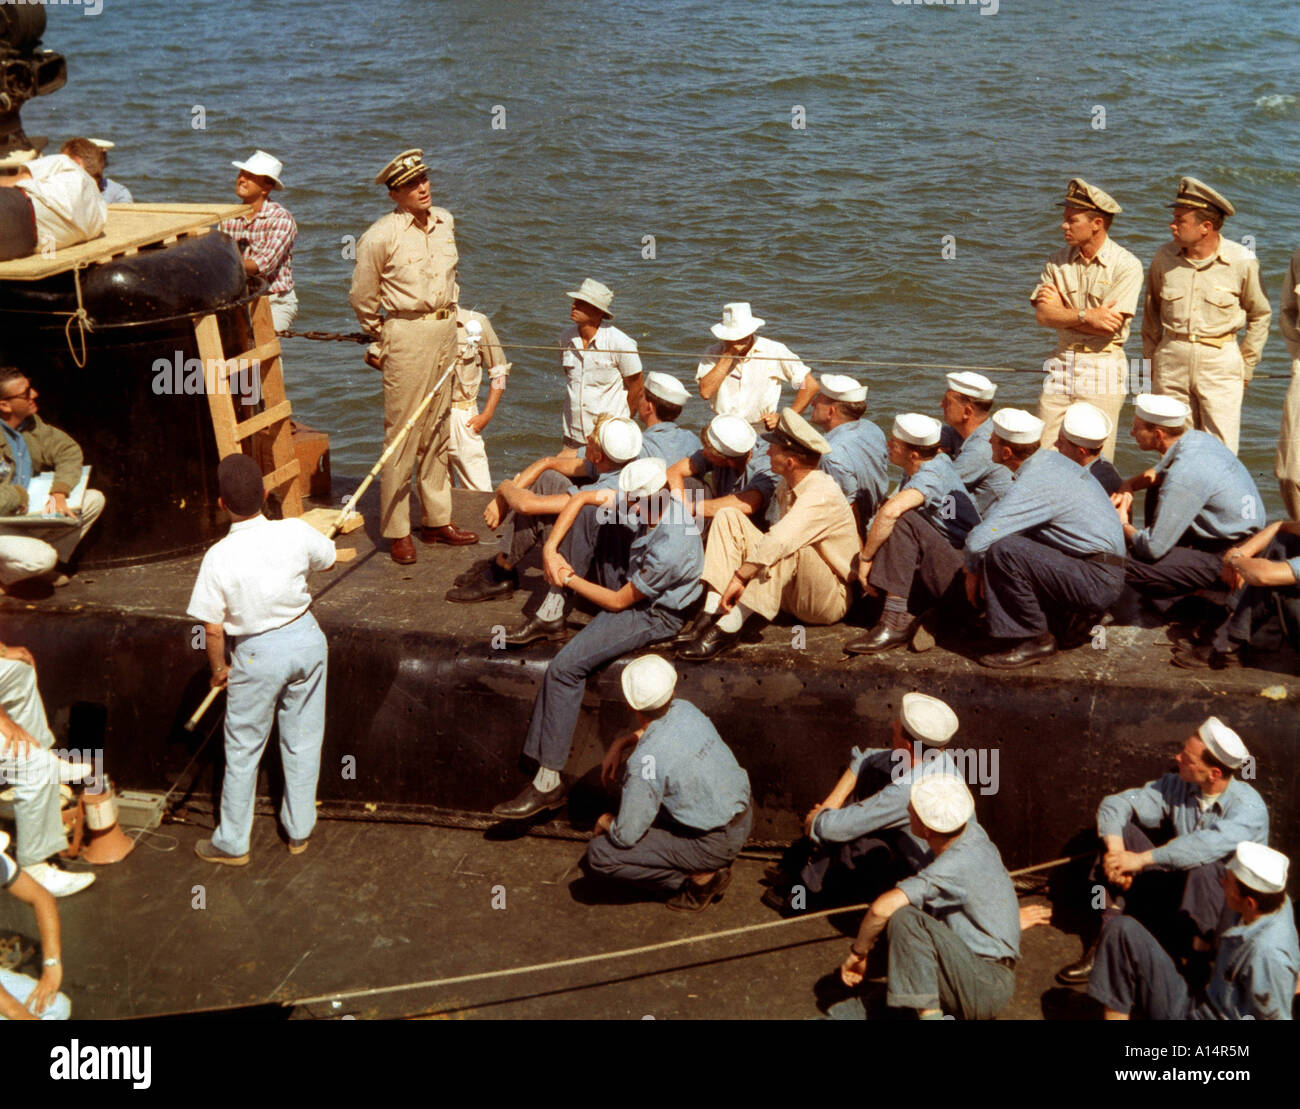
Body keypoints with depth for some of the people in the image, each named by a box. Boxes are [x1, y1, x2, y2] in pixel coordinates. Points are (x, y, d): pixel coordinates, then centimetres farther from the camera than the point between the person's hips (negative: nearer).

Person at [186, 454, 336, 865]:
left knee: (243, 751, 13)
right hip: (306, 637, 3)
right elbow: (328, 558, 9)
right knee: (302, 741, 17)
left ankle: (232, 843, 26)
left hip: (257, 654, -3)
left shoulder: (219, 557, -19)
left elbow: (213, 628, -14)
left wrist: (219, 669, 3)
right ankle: (299, 831, 31)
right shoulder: (296, 533, -13)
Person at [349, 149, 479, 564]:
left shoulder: (445, 222, 9)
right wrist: (381, 340, 9)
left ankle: (437, 520, 23)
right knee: (402, 433, -3)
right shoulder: (381, 235, -11)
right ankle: (397, 531, 4)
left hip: (445, 328, 7)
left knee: (437, 429, 13)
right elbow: (362, 297, -1)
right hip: (406, 332, -6)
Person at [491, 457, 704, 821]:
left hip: (654, 617, -10)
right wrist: (551, 549, -9)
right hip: (636, 587, 10)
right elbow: (582, 498, 0)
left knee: (565, 668, -17)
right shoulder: (651, 500, -11)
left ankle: (548, 782, -13)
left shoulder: (668, 549, -33)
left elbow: (619, 602, -20)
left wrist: (570, 579, -9)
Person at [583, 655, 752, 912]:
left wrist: (605, 822, 5)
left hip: (715, 842, -8)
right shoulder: (685, 709, -5)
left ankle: (700, 877, -2)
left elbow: (626, 836, -16)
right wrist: (620, 744, 9)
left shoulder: (645, 762, -26)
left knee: (597, 856, -7)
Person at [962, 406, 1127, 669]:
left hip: (1097, 581, -10)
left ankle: (1034, 640, -10)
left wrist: (973, 569, -2)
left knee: (1001, 552, -22)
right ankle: (1069, 616, 15)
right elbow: (1002, 519, 21)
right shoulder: (1050, 460, 9)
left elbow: (978, 540, -24)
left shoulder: (1034, 485, -20)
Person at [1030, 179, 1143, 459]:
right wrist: (1086, 315, -17)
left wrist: (1060, 310, -7)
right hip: (1061, 364, 4)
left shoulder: (1127, 266, -7)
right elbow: (1042, 315, -4)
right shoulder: (1058, 261, 7)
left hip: (1103, 369, -4)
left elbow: (1109, 327, -15)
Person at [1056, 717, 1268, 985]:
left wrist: (1141, 859, -36)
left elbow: (1209, 845, -40)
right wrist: (1116, 852, -24)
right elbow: (1114, 804, -6)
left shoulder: (1249, 808, -22)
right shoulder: (1177, 786, -4)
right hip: (1178, 888, 6)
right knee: (1121, 830, -11)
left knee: (1203, 867, -38)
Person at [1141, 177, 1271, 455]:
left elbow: (1260, 315, 7)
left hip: (1221, 361, -2)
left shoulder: (1242, 261, -6)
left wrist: (1246, 366, 6)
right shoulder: (1164, 257, 0)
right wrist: (1150, 358, 13)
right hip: (1172, 359, 2)